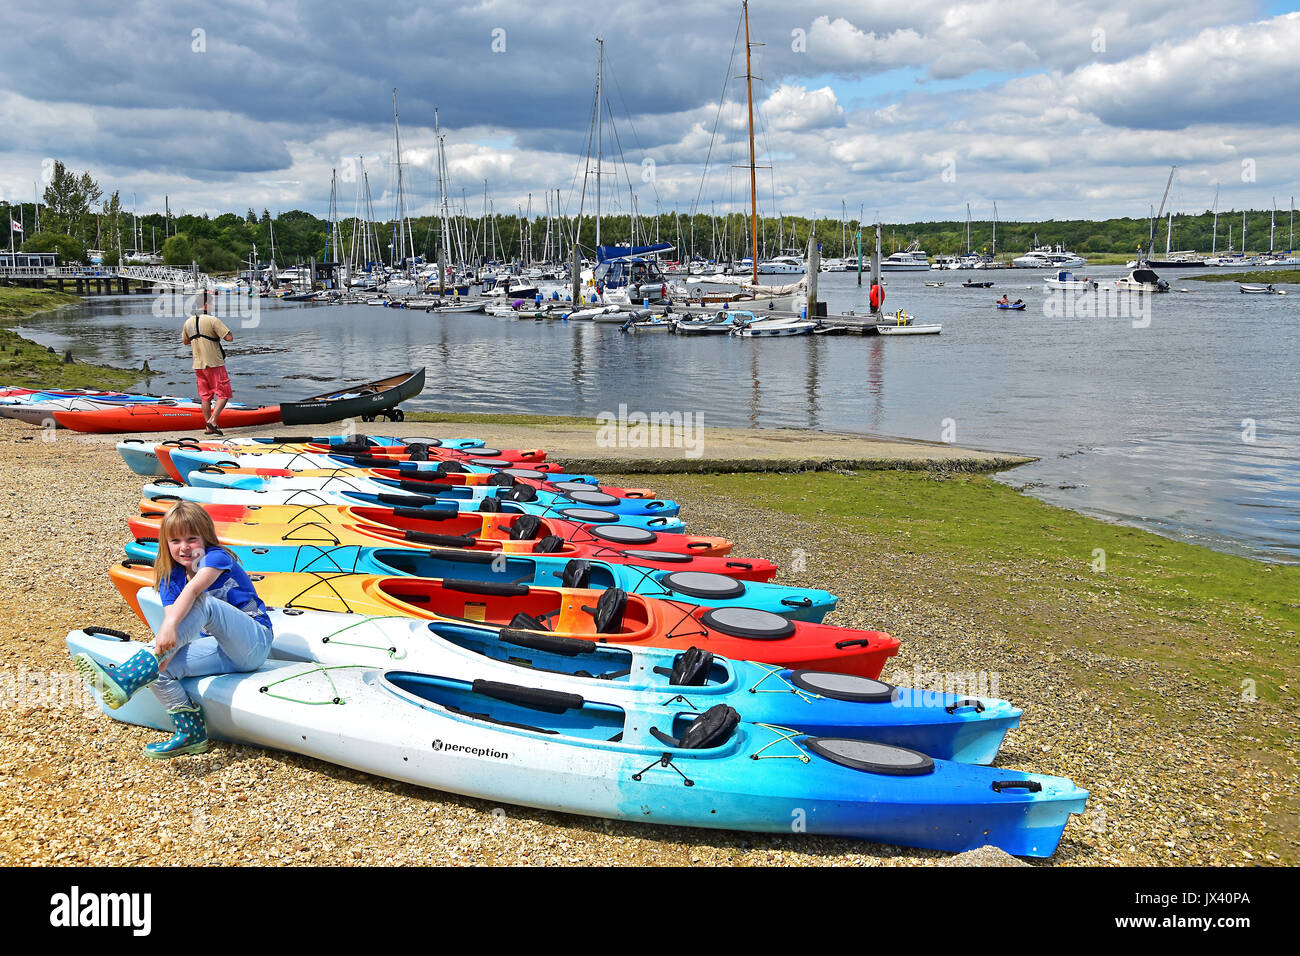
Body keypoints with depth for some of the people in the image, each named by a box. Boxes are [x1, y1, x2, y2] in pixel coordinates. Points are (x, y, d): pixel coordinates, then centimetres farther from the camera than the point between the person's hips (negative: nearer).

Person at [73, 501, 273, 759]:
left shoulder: (217, 557, -12)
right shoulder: (170, 577, 8)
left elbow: (194, 590, -32)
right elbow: (171, 616, -7)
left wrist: (170, 626, -48)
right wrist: (162, 650, -28)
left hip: (254, 643, -7)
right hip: (222, 650, 7)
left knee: (202, 602, -32)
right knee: (159, 669, -17)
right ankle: (190, 732, -7)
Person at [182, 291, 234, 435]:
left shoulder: (188, 322, 6)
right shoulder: (212, 320, -14)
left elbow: (185, 341, 21)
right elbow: (230, 338, -16)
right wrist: (219, 333, 3)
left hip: (198, 365, 6)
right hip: (214, 364, -6)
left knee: (205, 396, 12)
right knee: (223, 394, 2)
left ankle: (208, 427, 14)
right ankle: (212, 420, -13)